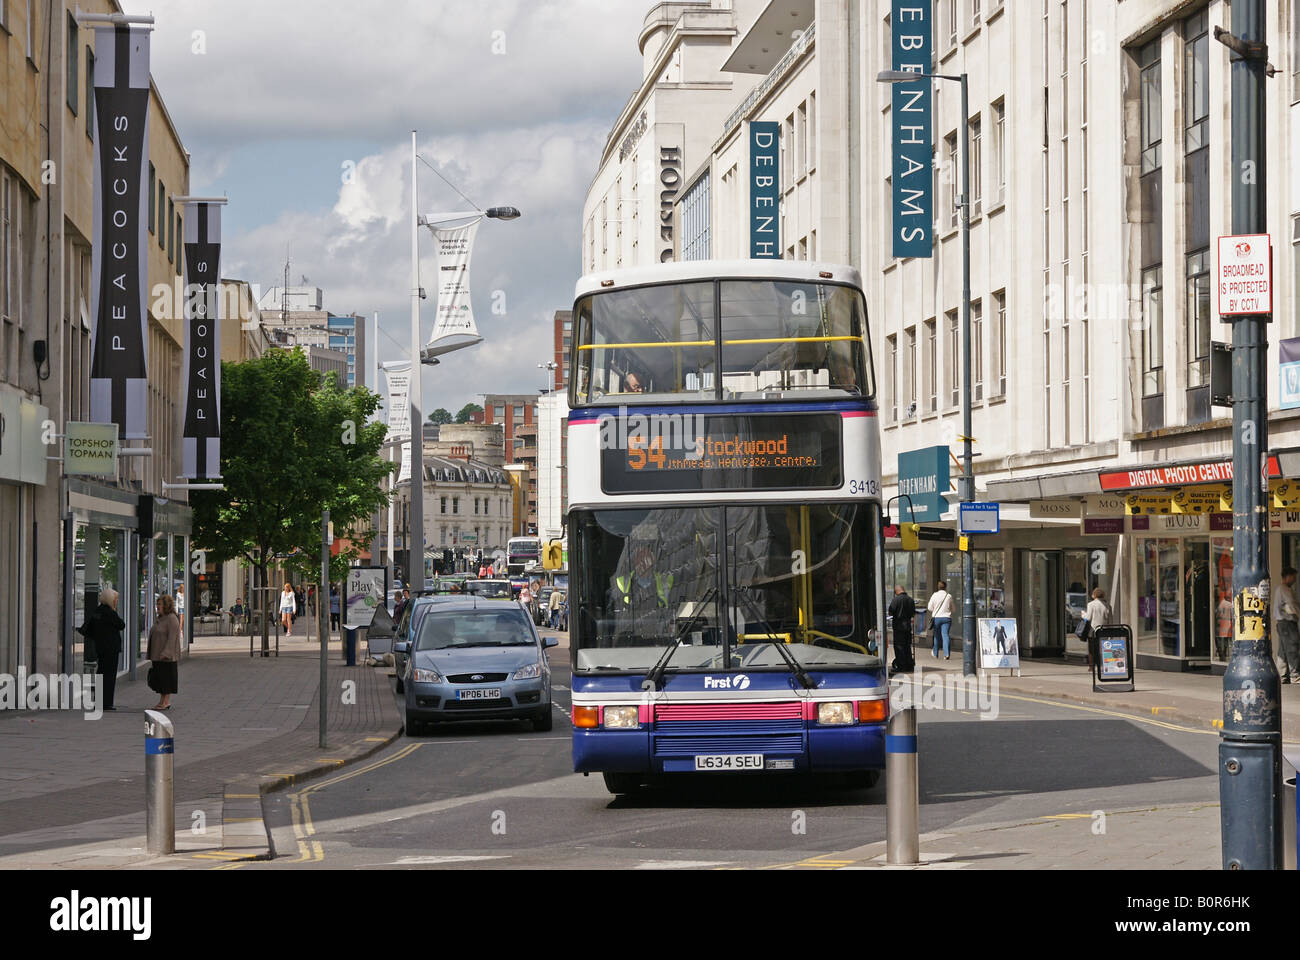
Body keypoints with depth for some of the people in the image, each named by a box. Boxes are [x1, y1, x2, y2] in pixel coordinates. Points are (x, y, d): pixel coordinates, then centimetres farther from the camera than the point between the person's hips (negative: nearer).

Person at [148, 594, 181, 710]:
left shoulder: (172, 619, -13)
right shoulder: (158, 618, 15)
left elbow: (172, 638, -19)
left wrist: (165, 653, -24)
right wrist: (151, 654, 16)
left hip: (167, 656, -9)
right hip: (157, 655, 9)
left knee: (166, 678, -4)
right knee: (158, 678, 10)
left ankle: (167, 701, 1)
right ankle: (162, 700, 17)